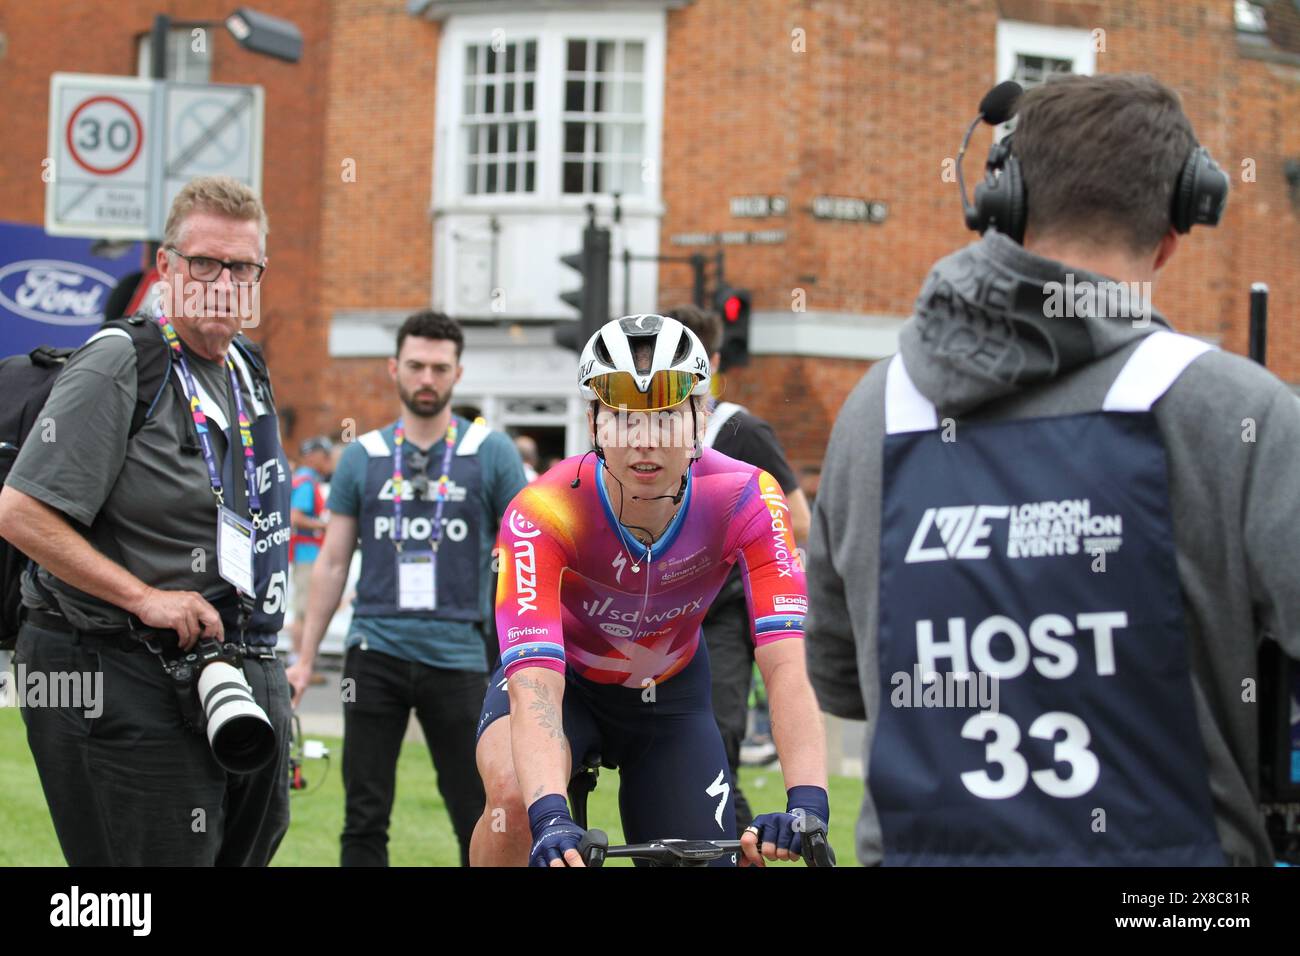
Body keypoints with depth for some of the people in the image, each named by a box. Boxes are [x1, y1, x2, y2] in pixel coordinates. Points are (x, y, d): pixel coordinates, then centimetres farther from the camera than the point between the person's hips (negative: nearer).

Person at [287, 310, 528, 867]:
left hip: (457, 655, -2)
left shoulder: (491, 454, 2)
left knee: (478, 818, 2)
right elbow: (332, 562, 12)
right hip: (375, 652, 2)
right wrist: (305, 658, 8)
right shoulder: (363, 457, 7)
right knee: (365, 820, 3)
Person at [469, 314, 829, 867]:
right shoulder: (542, 515, -34)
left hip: (668, 695, 3)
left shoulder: (746, 501, -28)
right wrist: (550, 817, -60)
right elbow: (534, 684, -43)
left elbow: (786, 661, -37)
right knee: (514, 797, -34)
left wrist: (807, 800, -52)